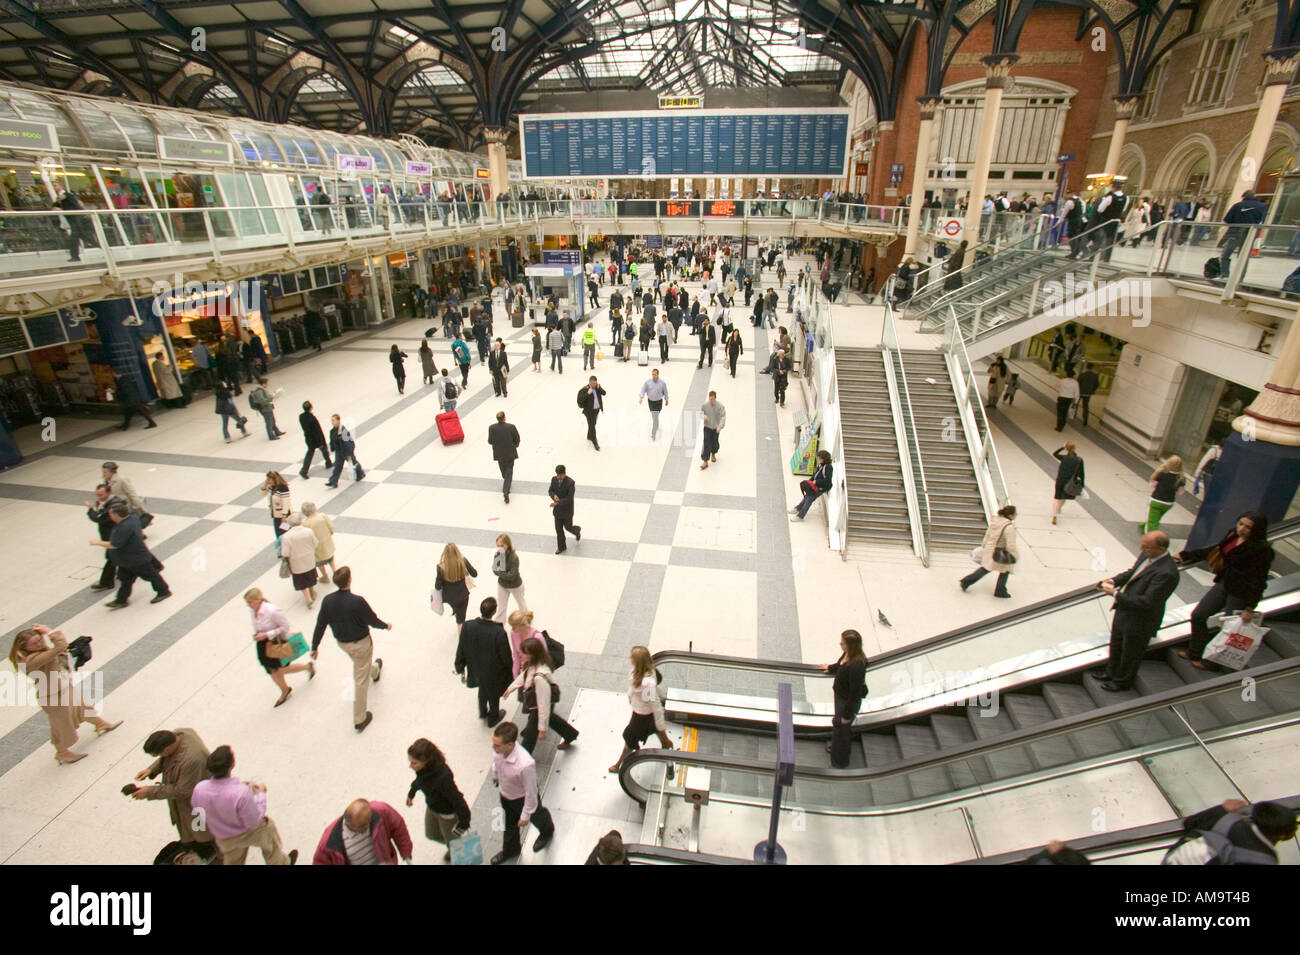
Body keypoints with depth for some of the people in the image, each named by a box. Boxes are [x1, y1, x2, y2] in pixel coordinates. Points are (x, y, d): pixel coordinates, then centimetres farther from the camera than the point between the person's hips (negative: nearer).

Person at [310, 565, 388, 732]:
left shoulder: (327, 600, -17)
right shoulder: (357, 601, -32)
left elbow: (320, 625, -6)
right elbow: (373, 620, -18)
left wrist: (315, 646, 8)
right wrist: (386, 626, 4)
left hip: (341, 643, 5)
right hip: (360, 643, -5)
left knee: (361, 664, 36)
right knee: (361, 680, 8)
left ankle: (375, 672, 67)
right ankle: (359, 719, 18)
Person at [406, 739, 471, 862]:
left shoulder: (443, 777, -44)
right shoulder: (423, 768, -23)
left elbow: (457, 800, -34)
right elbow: (419, 779, 3)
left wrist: (463, 823, -24)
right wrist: (411, 793, 20)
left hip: (447, 814, -7)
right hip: (431, 807, 7)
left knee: (452, 841, 22)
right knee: (431, 834, 31)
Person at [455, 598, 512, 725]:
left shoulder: (467, 626, -26)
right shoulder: (499, 632, -37)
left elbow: (461, 650, -10)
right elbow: (506, 656, -22)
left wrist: (459, 666, 9)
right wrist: (508, 671, -1)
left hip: (476, 668, 3)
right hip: (494, 672, -3)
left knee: (482, 690, 34)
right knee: (494, 695, 27)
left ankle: (483, 712, 58)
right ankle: (493, 718, 52)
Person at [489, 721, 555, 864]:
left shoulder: (525, 765, -48)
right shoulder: (498, 749, -30)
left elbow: (531, 793, -30)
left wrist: (525, 816, -16)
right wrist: (495, 774, 17)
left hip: (523, 798, -5)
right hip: (505, 795, 5)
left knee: (536, 817, 29)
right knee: (509, 824, 30)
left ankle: (547, 832, 63)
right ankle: (510, 850, 61)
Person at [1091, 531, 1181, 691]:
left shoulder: (1166, 573, -34)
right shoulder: (1147, 555, -7)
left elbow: (1147, 602, -31)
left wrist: (1116, 594, -25)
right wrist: (1114, 581, -5)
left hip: (1139, 621, -8)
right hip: (1124, 612, 8)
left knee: (1130, 654, 18)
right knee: (1116, 646, 28)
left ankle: (1123, 681, 41)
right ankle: (1111, 673, 50)